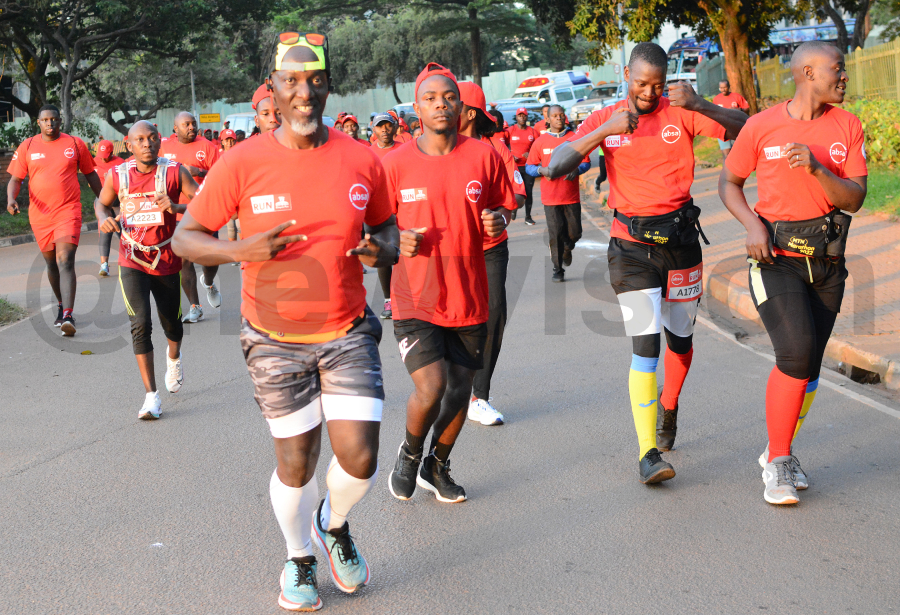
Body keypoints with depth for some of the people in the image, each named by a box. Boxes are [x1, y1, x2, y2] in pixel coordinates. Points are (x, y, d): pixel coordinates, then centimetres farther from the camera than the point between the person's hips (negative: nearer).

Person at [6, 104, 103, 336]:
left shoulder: (75, 144, 3)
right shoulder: (27, 147, 4)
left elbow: (90, 174, 13)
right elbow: (15, 178, 6)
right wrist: (11, 199, -13)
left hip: (68, 212, -3)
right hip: (40, 214, 3)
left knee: (65, 262, -16)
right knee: (51, 263, 15)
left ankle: (68, 316, -23)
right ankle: (61, 305, 36)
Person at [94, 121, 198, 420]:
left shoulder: (175, 172, -9)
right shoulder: (116, 175, -3)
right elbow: (102, 202, 15)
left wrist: (177, 207, -32)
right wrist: (104, 218, -8)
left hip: (167, 261, 0)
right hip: (132, 261, 0)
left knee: (171, 324, 15)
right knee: (140, 324, -15)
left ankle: (174, 357, 53)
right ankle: (151, 396, -8)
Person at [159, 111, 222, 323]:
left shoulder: (207, 146, 0)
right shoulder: (165, 147, 8)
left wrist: (200, 172, -19)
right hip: (177, 213, 2)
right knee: (184, 260, -1)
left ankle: (209, 283, 35)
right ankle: (195, 307, 8)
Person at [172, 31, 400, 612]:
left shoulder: (362, 160, -4)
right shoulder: (243, 162, -10)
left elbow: (386, 224, 12)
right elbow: (185, 237, -6)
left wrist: (384, 249, -12)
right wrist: (241, 250, -25)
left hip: (348, 332, 1)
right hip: (277, 339, -1)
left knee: (360, 460, -6)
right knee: (297, 463, 7)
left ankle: (334, 522, 31)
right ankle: (300, 559, 37)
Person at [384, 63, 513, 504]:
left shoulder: (483, 155, 0)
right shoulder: (396, 163, -4)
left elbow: (503, 207, 12)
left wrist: (499, 222, -10)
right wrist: (397, 239, -15)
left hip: (468, 297, 3)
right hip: (415, 299, -3)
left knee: (460, 390, 13)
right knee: (430, 387, -16)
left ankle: (437, 467, 38)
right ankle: (410, 452, 18)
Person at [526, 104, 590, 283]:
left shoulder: (574, 138, 4)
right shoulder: (540, 141, 4)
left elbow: (586, 162, 8)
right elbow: (529, 167, 7)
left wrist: (577, 170, -14)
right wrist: (541, 170, -14)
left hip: (572, 195, 1)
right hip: (550, 197, -1)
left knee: (574, 232, 2)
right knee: (555, 233, -3)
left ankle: (567, 249, 38)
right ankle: (558, 270, 9)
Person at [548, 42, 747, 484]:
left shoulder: (681, 113, 1)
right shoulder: (604, 120, 2)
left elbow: (744, 129, -9)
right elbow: (556, 167, -9)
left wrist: (700, 105, -24)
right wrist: (604, 132, -20)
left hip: (680, 237, 2)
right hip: (632, 244, -2)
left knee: (680, 339, 14)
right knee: (645, 345, -10)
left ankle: (669, 407, 44)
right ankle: (648, 452, -9)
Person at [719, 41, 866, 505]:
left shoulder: (847, 126, 2)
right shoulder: (761, 126, -5)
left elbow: (854, 200, -4)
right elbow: (728, 181, 7)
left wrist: (817, 168, -22)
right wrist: (753, 224, -11)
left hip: (826, 262, 4)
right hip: (775, 259, -4)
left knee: (808, 364, 8)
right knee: (796, 354, -18)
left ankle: (779, 454, 28)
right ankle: (778, 463, -2)